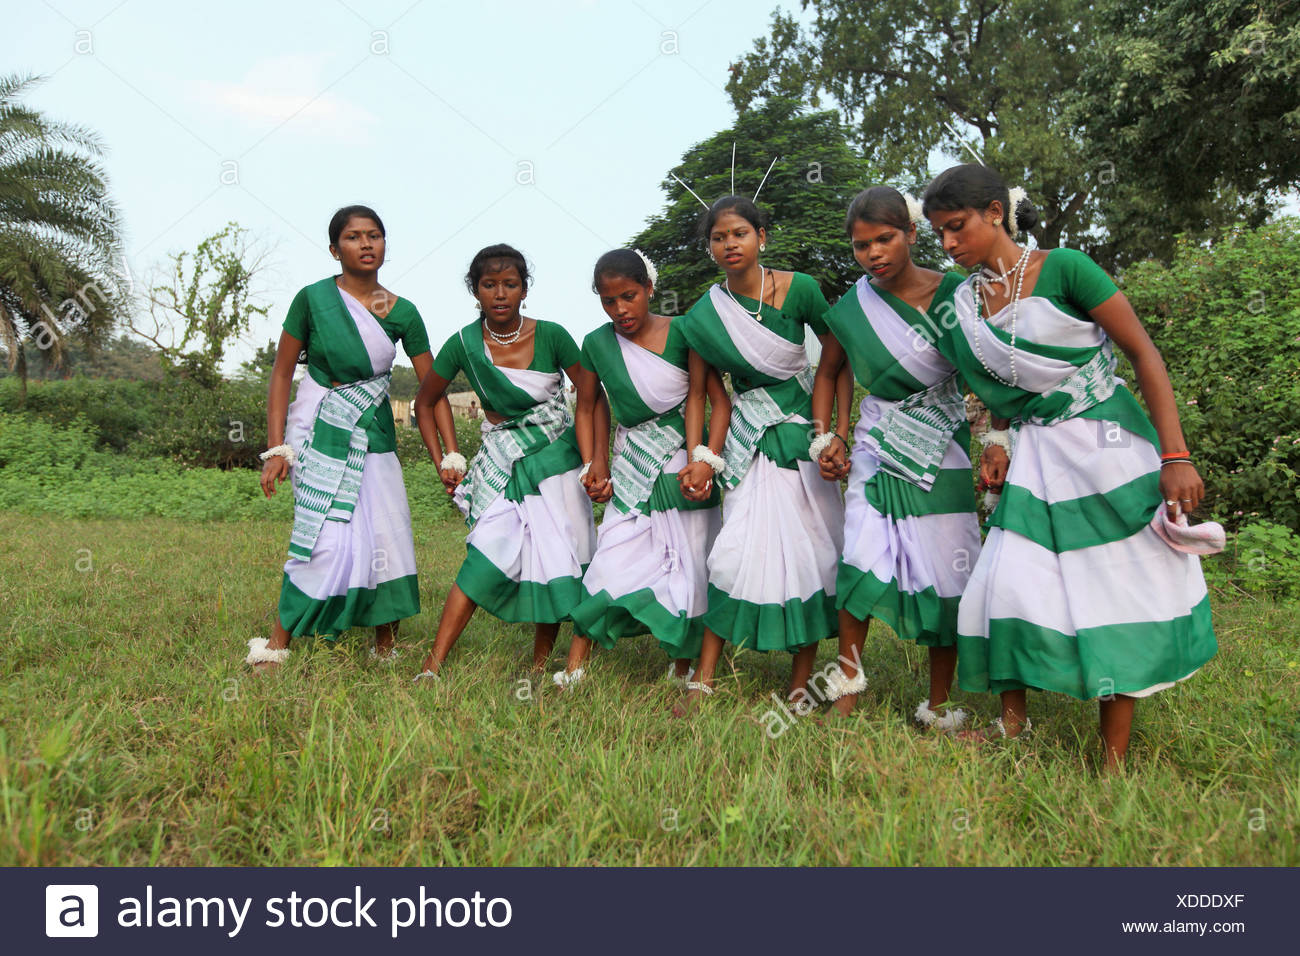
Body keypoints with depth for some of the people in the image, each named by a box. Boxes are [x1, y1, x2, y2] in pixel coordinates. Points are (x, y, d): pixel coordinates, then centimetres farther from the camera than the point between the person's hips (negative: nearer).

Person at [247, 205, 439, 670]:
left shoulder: (402, 313, 0)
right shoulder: (313, 299, -7)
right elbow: (281, 373, -4)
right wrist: (276, 448, -9)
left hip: (374, 430, 4)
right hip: (319, 427, -3)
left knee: (388, 535, 1)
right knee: (329, 537, -15)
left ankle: (385, 646, 18)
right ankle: (275, 645, 2)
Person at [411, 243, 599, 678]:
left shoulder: (551, 336, -10)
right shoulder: (464, 345, -7)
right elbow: (424, 402, 8)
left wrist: (592, 461, -10)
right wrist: (444, 462, 3)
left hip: (556, 458, 0)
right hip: (502, 462, 0)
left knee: (555, 559, -2)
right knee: (489, 554, -14)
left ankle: (540, 666, 13)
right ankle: (432, 665, -13)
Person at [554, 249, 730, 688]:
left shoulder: (681, 333, -6)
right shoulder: (597, 345, 3)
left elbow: (718, 400, -8)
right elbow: (589, 407, 16)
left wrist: (706, 461, -20)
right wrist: (596, 465, 6)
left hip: (686, 466, -1)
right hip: (632, 472, 2)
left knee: (690, 572, 0)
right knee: (613, 568, -8)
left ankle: (683, 673, 15)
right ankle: (573, 669, 0)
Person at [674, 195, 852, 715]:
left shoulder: (798, 289, -8)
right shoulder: (703, 316, -5)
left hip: (803, 428, 0)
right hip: (750, 438, 0)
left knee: (812, 550, 0)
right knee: (738, 551, -8)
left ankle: (801, 684, 12)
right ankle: (704, 678, 3)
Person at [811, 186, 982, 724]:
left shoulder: (955, 294, -7)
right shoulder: (852, 309, 0)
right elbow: (827, 371, 16)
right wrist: (825, 437, 7)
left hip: (943, 450, -1)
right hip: (875, 446, 1)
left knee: (944, 575, 1)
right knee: (862, 561, -10)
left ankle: (938, 709, 14)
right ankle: (846, 690, 5)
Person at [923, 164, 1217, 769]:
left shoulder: (1063, 269, -12)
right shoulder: (964, 301, 4)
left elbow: (1143, 352, -11)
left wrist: (1174, 457, -16)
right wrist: (998, 440, 2)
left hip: (1107, 446, -4)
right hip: (1034, 459, 5)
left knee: (1120, 593, 0)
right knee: (1009, 585, -4)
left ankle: (1114, 757, 12)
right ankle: (1012, 724, 15)